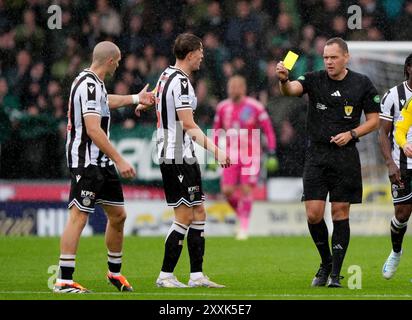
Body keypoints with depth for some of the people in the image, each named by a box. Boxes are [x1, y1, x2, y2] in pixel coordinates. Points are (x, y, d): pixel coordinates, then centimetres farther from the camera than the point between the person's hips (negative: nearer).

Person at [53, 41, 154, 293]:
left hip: (101, 162, 10)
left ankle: (115, 272, 28)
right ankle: (64, 281, -12)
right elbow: (93, 130, -25)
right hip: (86, 161, -10)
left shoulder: (94, 83, 13)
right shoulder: (89, 86, -18)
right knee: (79, 217, -12)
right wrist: (119, 160, -25)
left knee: (118, 215, 14)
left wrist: (135, 99, 51)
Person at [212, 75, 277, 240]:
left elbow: (268, 130, -4)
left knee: (246, 189, -10)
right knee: (227, 190, -7)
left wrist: (272, 154, -9)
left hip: (251, 155, -3)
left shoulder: (255, 107, -9)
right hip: (231, 155, 3)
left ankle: (244, 226, 0)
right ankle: (241, 214, 20)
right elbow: (217, 131, 14)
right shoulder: (222, 107, 3)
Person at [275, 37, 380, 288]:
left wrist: (351, 134, -11)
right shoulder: (315, 80, 0)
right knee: (313, 215, -5)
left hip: (346, 156, -1)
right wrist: (284, 80, -43)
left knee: (340, 213, -1)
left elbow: (374, 120, 6)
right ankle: (326, 262, 18)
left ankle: (336, 273, 6)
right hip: (317, 156, 1)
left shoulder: (362, 84, 1)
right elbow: (292, 89, -19)